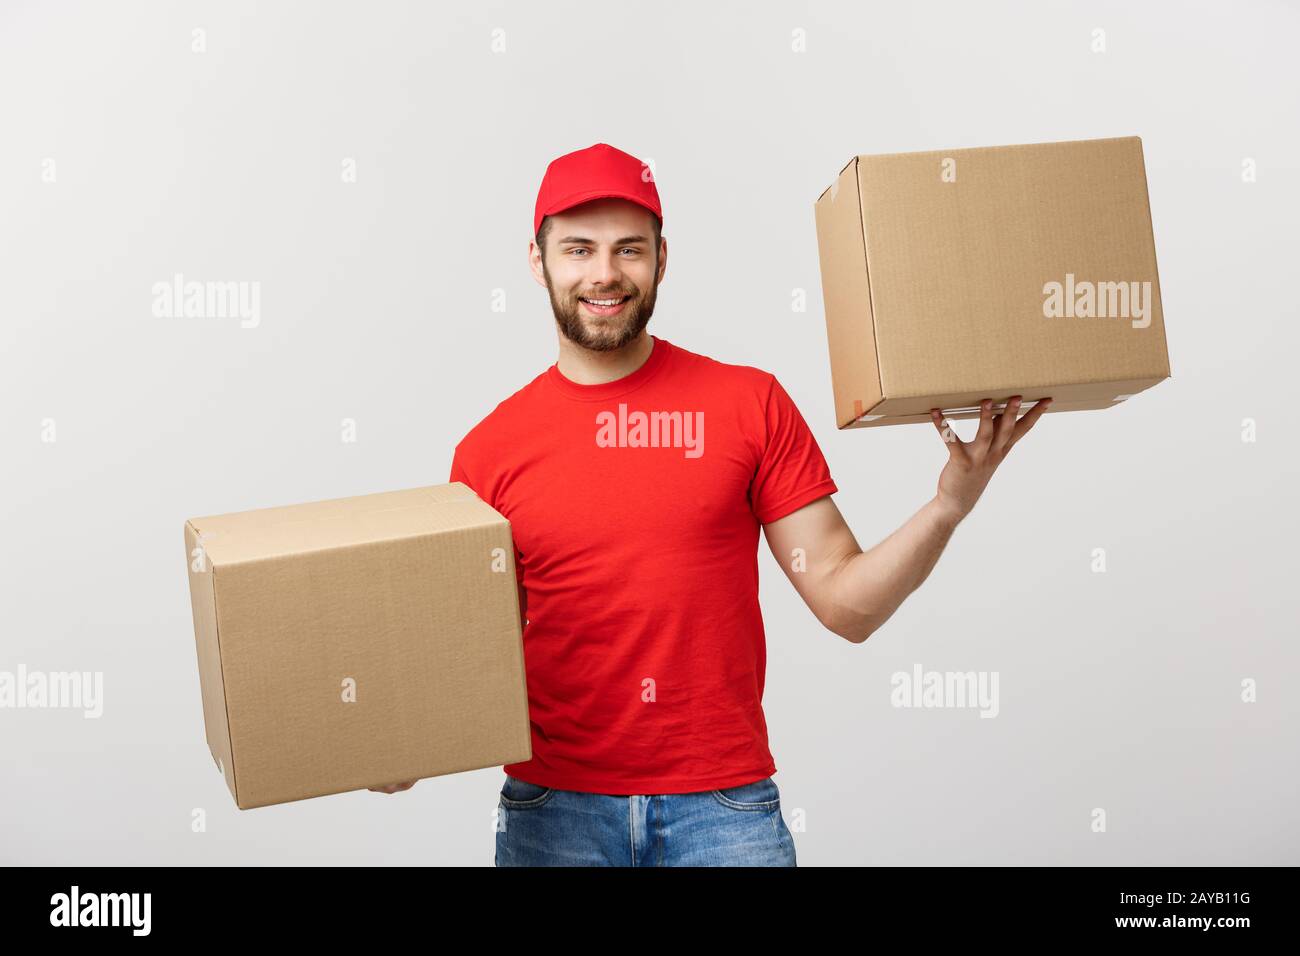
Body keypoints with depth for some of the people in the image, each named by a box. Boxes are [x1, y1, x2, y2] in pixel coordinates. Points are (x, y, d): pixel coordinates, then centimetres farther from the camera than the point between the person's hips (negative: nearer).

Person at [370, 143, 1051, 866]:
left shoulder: (752, 405, -1)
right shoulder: (489, 451, 0)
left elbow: (846, 603, -2)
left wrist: (950, 505, -15)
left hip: (726, 804, 0)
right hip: (552, 807, 1)